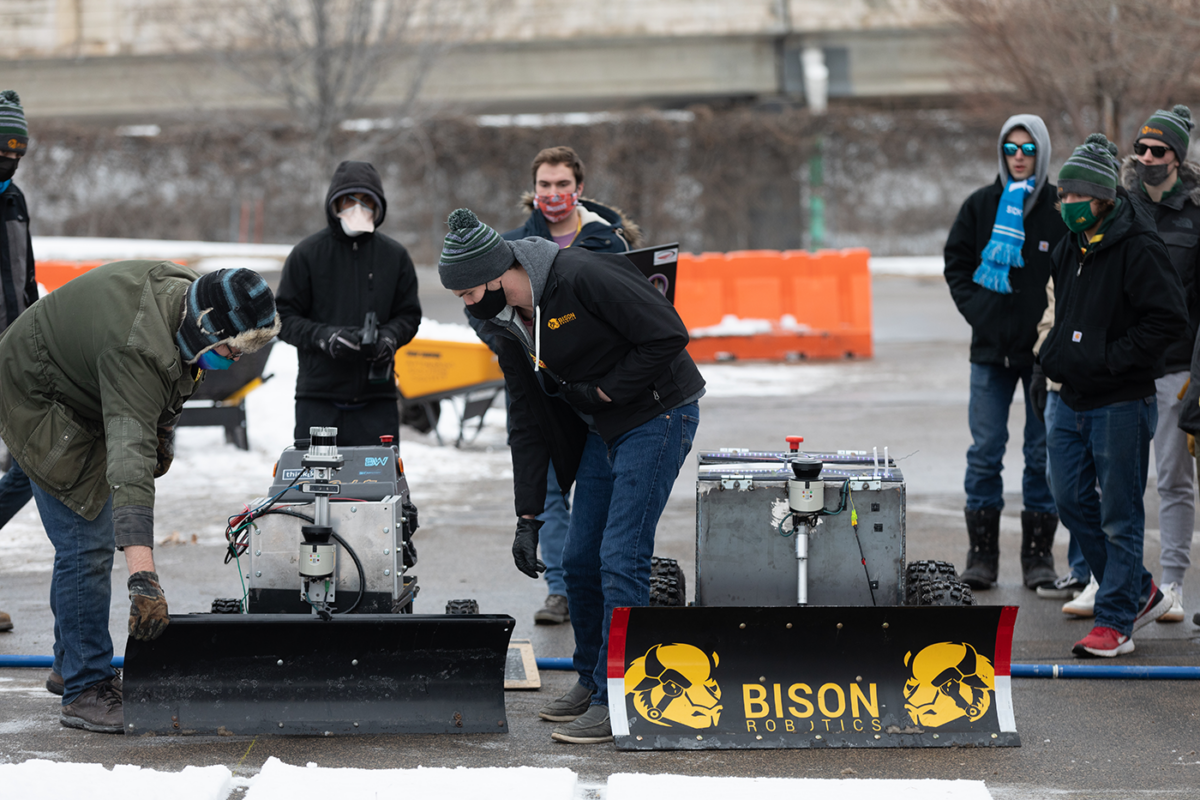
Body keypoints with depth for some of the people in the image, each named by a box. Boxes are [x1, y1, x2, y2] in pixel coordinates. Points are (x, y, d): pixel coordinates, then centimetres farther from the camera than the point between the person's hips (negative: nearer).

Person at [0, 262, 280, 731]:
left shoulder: (184, 289, -16)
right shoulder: (137, 352, -43)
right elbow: (129, 462, -51)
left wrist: (164, 428, 8)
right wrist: (144, 578, -57)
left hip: (85, 394, 10)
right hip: (41, 404, -10)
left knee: (91, 537, 18)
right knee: (86, 544, -14)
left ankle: (73, 664, 32)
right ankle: (86, 692, -9)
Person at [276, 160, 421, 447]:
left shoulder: (395, 256, 9)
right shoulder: (307, 254, 2)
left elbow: (409, 315, 13)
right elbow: (284, 317, 2)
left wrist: (389, 337, -10)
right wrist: (323, 337, -15)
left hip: (376, 395, 2)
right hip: (318, 395, -1)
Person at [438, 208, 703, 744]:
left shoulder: (583, 278, -24)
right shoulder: (509, 327, 2)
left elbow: (668, 335, -25)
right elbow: (528, 424, 8)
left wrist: (604, 391, -17)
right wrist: (527, 519, 4)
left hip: (658, 414, -8)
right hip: (603, 429, 8)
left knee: (621, 559, -12)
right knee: (580, 561, 9)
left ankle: (616, 704, -7)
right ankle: (592, 681, 26)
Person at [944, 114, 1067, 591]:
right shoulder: (981, 205, 6)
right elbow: (956, 261, 12)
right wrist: (974, 306, -2)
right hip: (991, 348, 2)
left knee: (1043, 454, 4)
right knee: (984, 452, 2)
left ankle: (1038, 553, 11)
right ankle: (982, 553, 8)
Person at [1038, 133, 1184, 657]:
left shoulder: (1138, 248, -15)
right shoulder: (1071, 247, 11)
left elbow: (1170, 319, -20)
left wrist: (1110, 358, -19)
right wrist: (1055, 353, 12)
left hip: (1121, 402, -9)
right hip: (1072, 398, 9)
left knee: (1120, 515, -2)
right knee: (1072, 500, 12)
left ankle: (1115, 621, 5)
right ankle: (1140, 592, 26)